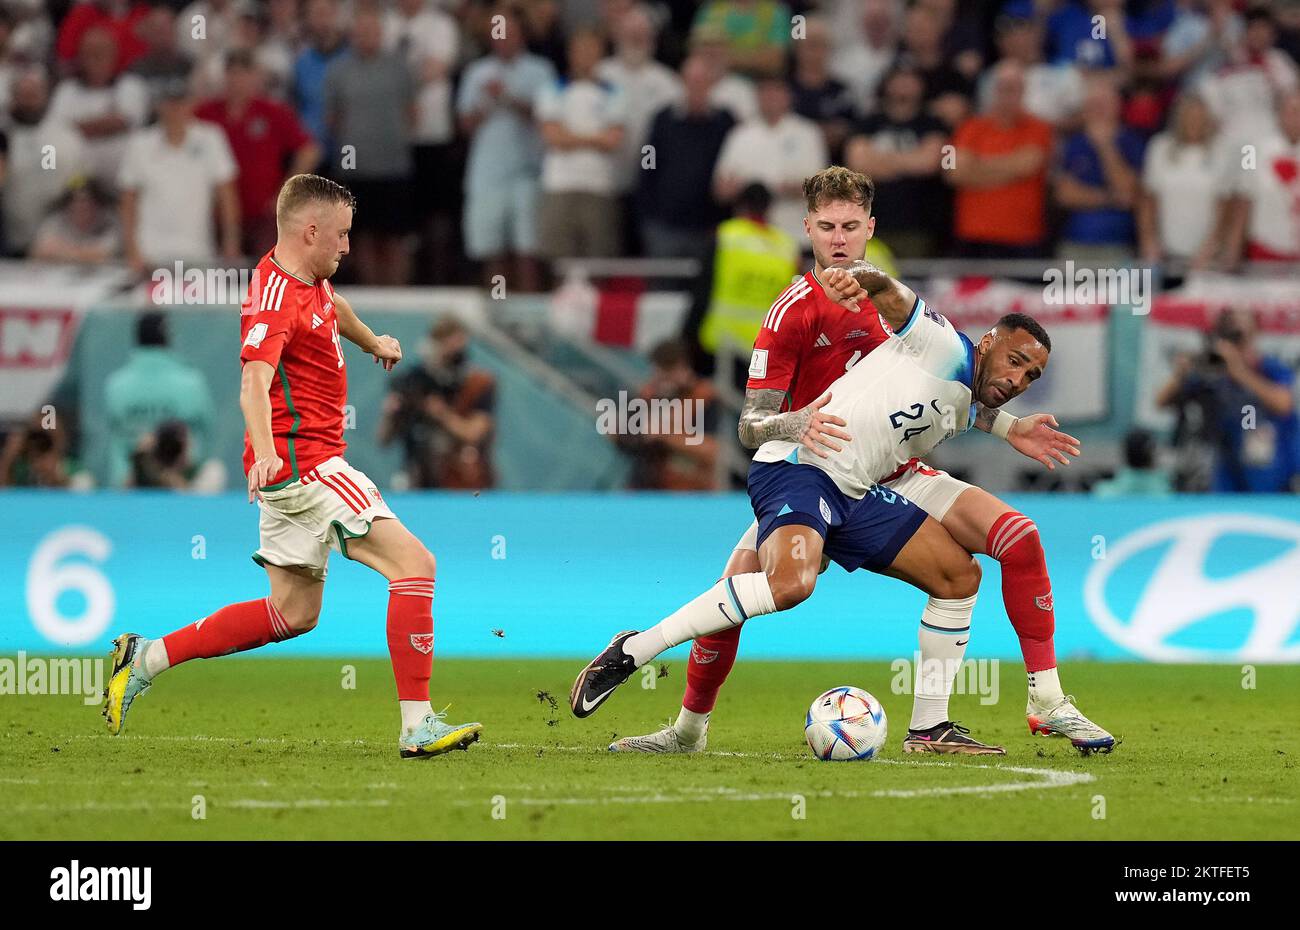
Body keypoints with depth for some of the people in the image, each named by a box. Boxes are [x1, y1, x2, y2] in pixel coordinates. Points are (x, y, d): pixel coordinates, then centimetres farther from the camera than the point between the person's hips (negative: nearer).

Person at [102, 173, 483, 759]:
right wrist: (266, 452, -51)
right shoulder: (276, 299, -19)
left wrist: (374, 342, 57)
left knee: (294, 612, 14)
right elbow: (254, 384, -34)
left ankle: (147, 658, 16)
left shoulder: (310, 279, 12)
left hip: (302, 466, 10)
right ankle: (417, 726, -18)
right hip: (304, 462, -10)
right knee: (414, 563, -15)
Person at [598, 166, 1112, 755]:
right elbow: (751, 427, -16)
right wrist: (797, 425, -37)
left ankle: (1048, 703, -7)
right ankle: (689, 729, 0)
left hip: (896, 474, 5)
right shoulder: (793, 312, -13)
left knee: (1018, 537, -13)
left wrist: (1007, 429, 13)